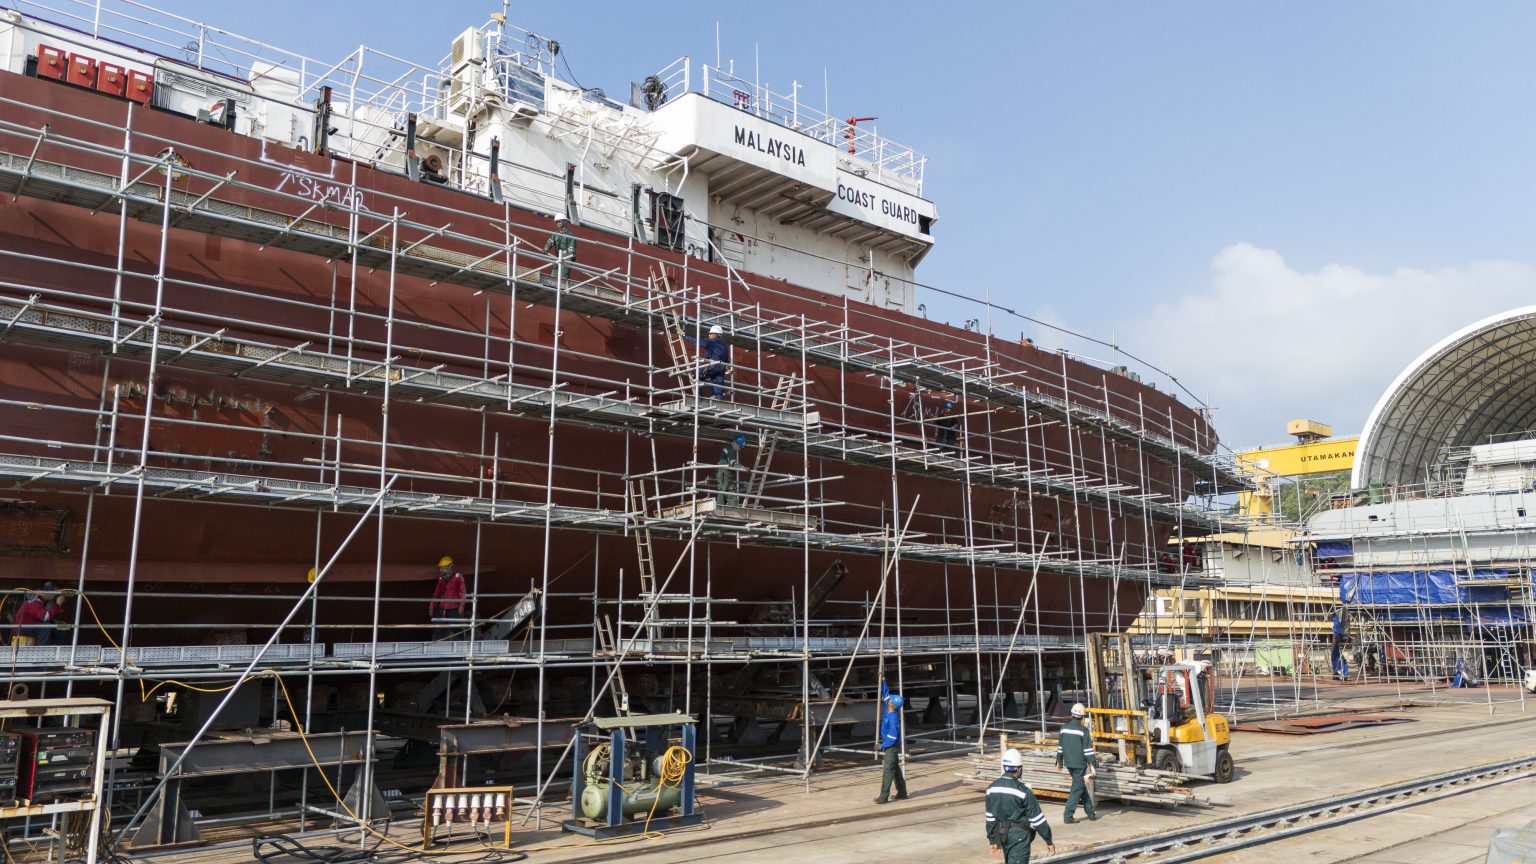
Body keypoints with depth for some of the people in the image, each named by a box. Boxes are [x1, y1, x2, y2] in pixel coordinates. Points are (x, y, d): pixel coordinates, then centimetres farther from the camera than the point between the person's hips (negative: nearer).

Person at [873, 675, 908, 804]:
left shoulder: (893, 717, -25)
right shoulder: (888, 709, -1)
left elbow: (893, 736, -24)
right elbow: (885, 693, 12)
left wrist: (883, 745, -16)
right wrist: (882, 680, 10)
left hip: (891, 746, -9)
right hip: (890, 745, 9)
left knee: (888, 770, -9)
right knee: (895, 769, 14)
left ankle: (884, 796, -10)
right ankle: (902, 792, 21)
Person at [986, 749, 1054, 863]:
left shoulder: (992, 788, 0)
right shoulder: (1023, 790, -18)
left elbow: (990, 818, 7)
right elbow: (1037, 818, -12)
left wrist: (993, 841, 15)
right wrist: (1049, 841, -2)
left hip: (1001, 834, 6)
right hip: (1019, 835, -6)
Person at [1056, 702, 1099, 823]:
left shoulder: (1064, 728, 5)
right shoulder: (1083, 730, -13)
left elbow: (1060, 746, 12)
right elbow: (1088, 749, -14)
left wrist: (1059, 760, 21)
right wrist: (1092, 764, -10)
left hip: (1068, 763, 6)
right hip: (1079, 764, -6)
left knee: (1081, 786, 19)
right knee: (1077, 789, 0)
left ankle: (1090, 812, 28)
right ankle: (1068, 816, -2)